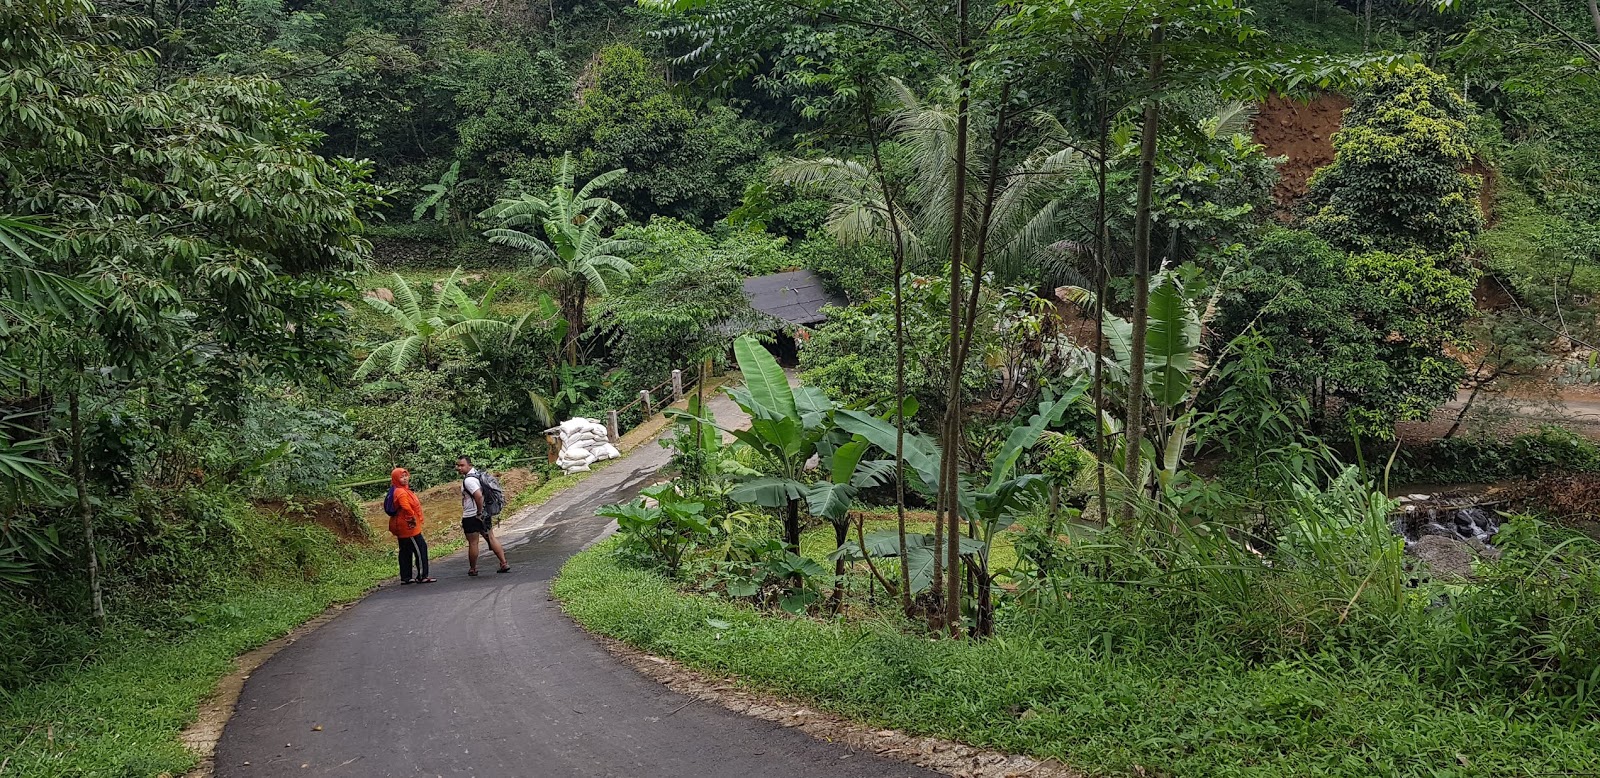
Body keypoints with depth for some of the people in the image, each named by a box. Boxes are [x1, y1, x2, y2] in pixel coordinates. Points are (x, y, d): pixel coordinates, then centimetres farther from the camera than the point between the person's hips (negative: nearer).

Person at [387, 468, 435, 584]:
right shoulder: (401, 492, -20)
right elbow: (406, 507, -34)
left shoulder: (404, 490, 12)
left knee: (406, 552, 14)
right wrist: (412, 518, -21)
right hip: (408, 527, -11)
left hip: (402, 527, 11)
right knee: (420, 548, -5)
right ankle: (422, 576, -1)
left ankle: (405, 578, 19)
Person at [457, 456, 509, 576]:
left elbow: (479, 496, -34)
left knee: (472, 543, 4)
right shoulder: (476, 473, 9)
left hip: (471, 516, -9)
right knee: (491, 538, 10)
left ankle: (472, 569, 16)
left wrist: (479, 513, -23)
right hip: (484, 513, 9)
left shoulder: (468, 480, -21)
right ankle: (504, 564, 9)